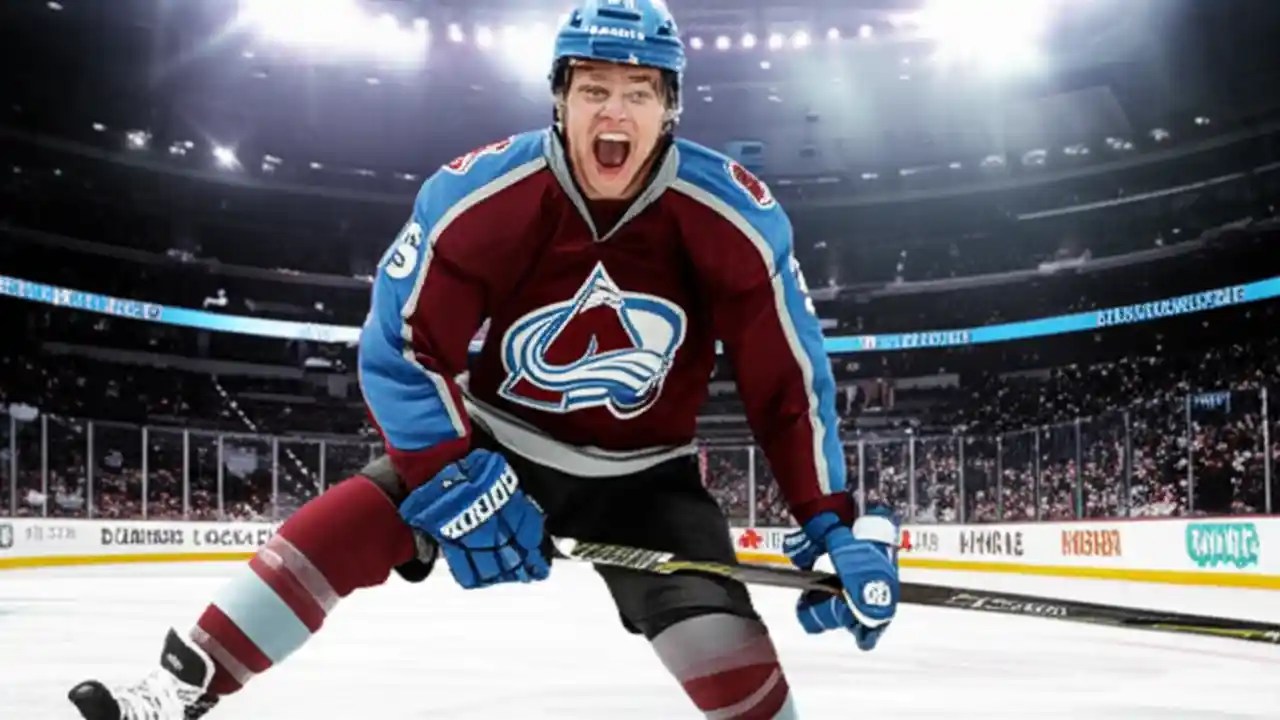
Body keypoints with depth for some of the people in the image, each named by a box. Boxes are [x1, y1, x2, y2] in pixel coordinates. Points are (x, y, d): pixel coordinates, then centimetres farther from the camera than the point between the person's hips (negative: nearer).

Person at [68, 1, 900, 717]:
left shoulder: (734, 217, -21)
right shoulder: (475, 194, -22)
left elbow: (789, 379, -12)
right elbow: (400, 347, -15)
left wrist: (835, 521, -16)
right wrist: (453, 479, -26)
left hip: (643, 473, 0)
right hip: (495, 436, 1)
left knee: (724, 644, -18)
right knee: (337, 531, -16)